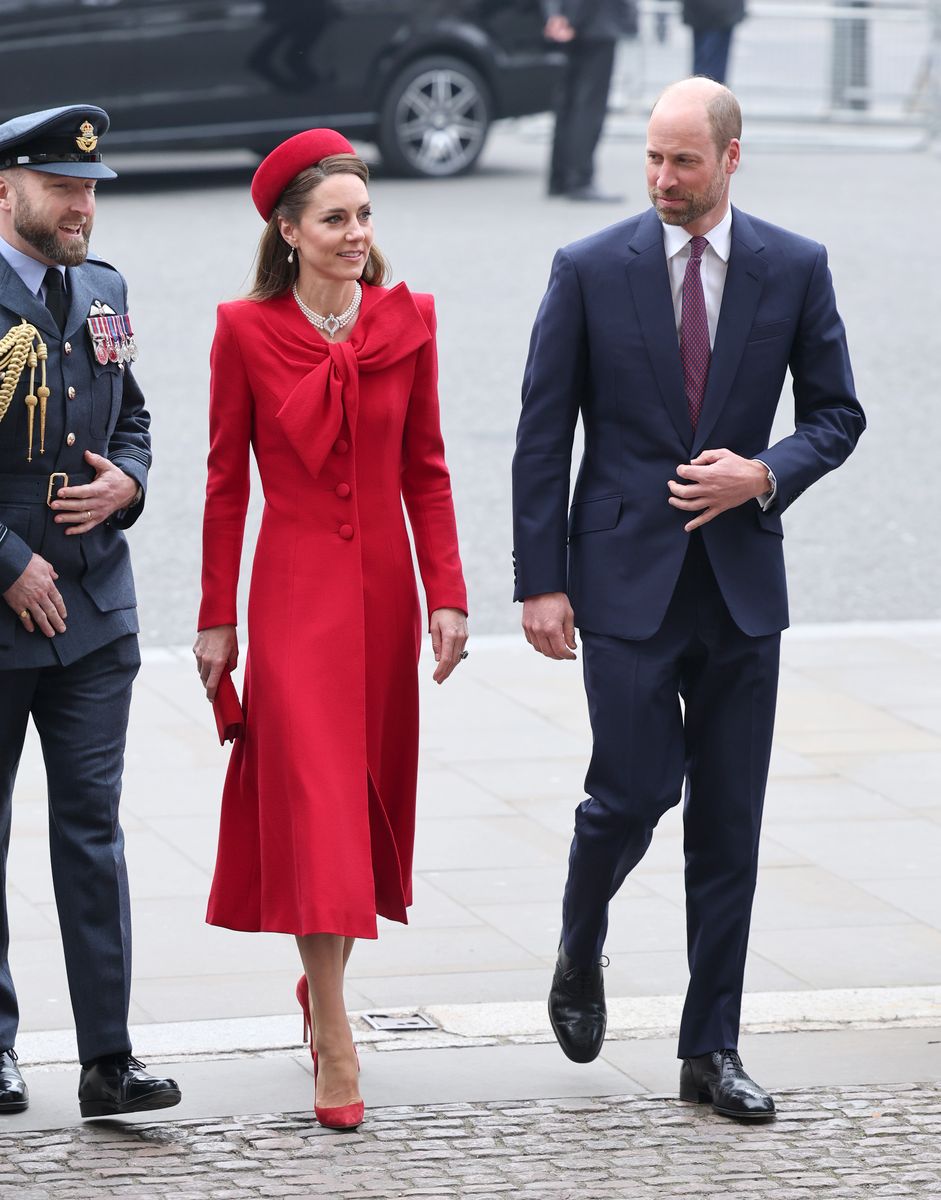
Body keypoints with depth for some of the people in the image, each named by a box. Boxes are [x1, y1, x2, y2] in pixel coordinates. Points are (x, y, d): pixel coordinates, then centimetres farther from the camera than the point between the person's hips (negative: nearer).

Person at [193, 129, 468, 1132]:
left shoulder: (407, 323, 2)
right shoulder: (246, 332, -5)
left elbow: (425, 472, 6)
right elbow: (226, 482, 0)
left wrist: (447, 595, -1)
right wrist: (217, 618, 0)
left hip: (382, 586, 4)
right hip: (295, 587, -3)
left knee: (368, 796, 12)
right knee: (314, 796, -10)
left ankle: (323, 980, 33)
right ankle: (334, 1046, -11)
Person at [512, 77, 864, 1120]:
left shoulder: (795, 269, 2)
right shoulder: (589, 270, -2)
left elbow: (836, 412, 9)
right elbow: (543, 437, -1)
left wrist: (766, 474, -11)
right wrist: (540, 582, -6)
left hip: (741, 579, 2)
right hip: (625, 575, -2)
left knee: (730, 823, 4)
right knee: (634, 789, -10)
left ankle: (711, 1048, 11)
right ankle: (579, 952, 22)